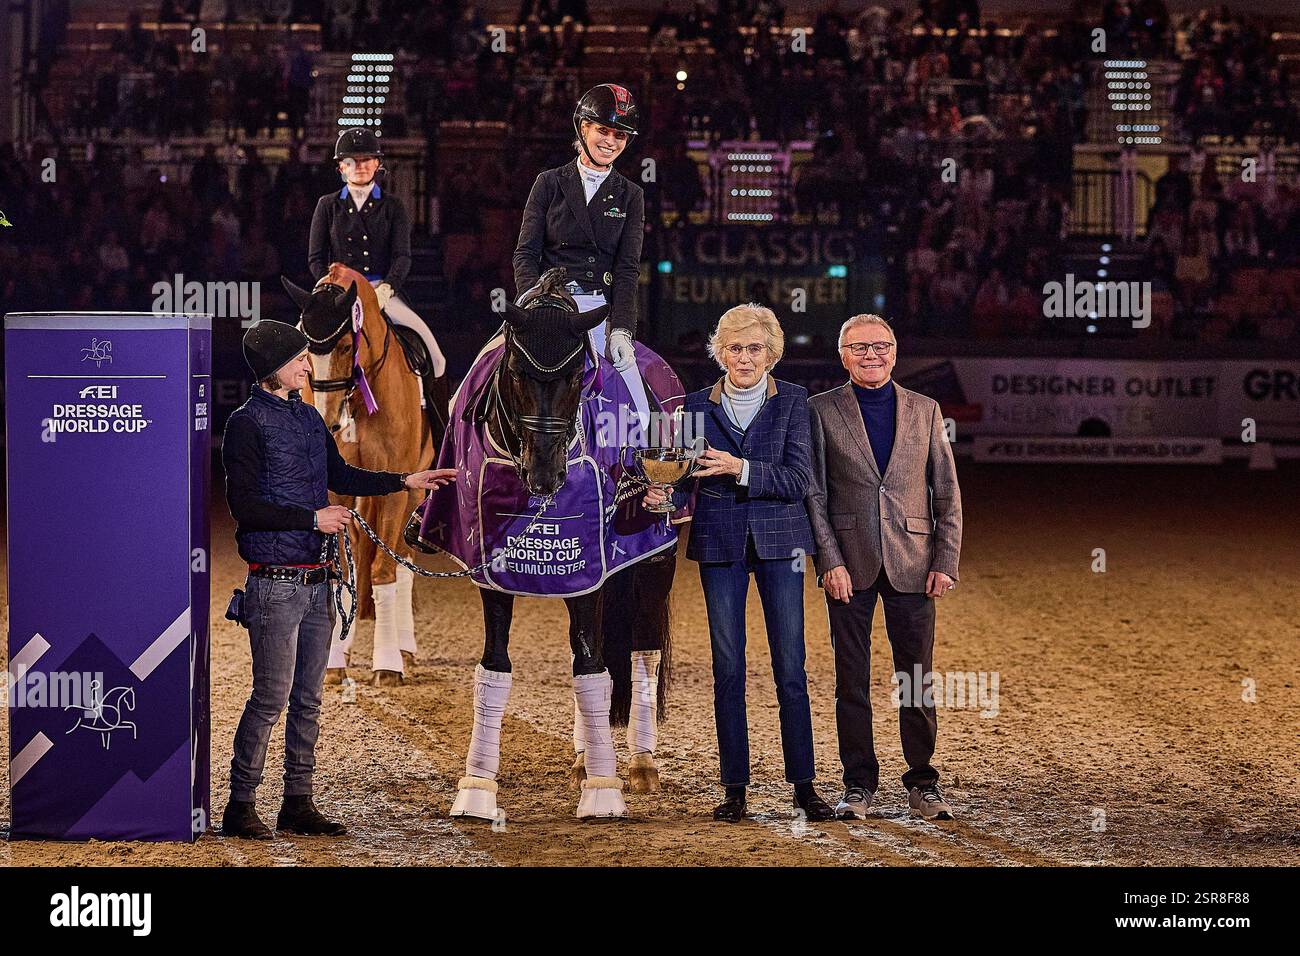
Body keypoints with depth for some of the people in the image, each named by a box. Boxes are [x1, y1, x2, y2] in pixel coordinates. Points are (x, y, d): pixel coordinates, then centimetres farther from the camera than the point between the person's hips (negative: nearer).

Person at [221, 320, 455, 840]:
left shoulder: (308, 417, 14)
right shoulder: (248, 423, -10)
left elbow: (340, 475, 26)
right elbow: (244, 506, -15)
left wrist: (406, 481, 22)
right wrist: (313, 518, -15)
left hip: (315, 581, 8)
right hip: (275, 582, -8)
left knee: (307, 699, 11)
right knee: (271, 696, -7)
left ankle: (298, 804, 17)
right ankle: (240, 806, 1)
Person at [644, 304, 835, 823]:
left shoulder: (792, 400, 1)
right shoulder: (698, 405, 6)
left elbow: (797, 480, -8)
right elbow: (687, 477, 7)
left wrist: (741, 469, -21)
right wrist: (661, 493, -14)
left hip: (778, 541, -1)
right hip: (719, 544, 1)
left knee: (790, 667, -2)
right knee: (727, 668, 2)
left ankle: (804, 784, 5)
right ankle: (734, 787, 7)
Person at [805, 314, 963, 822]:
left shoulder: (924, 410, 9)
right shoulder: (822, 411, 4)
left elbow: (947, 491, 9)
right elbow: (813, 492, 1)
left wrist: (946, 562, 0)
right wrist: (830, 561, -8)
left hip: (911, 564, 1)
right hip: (849, 565, -1)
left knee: (917, 678, 2)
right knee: (851, 679, 3)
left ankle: (922, 784, 10)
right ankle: (858, 784, 10)